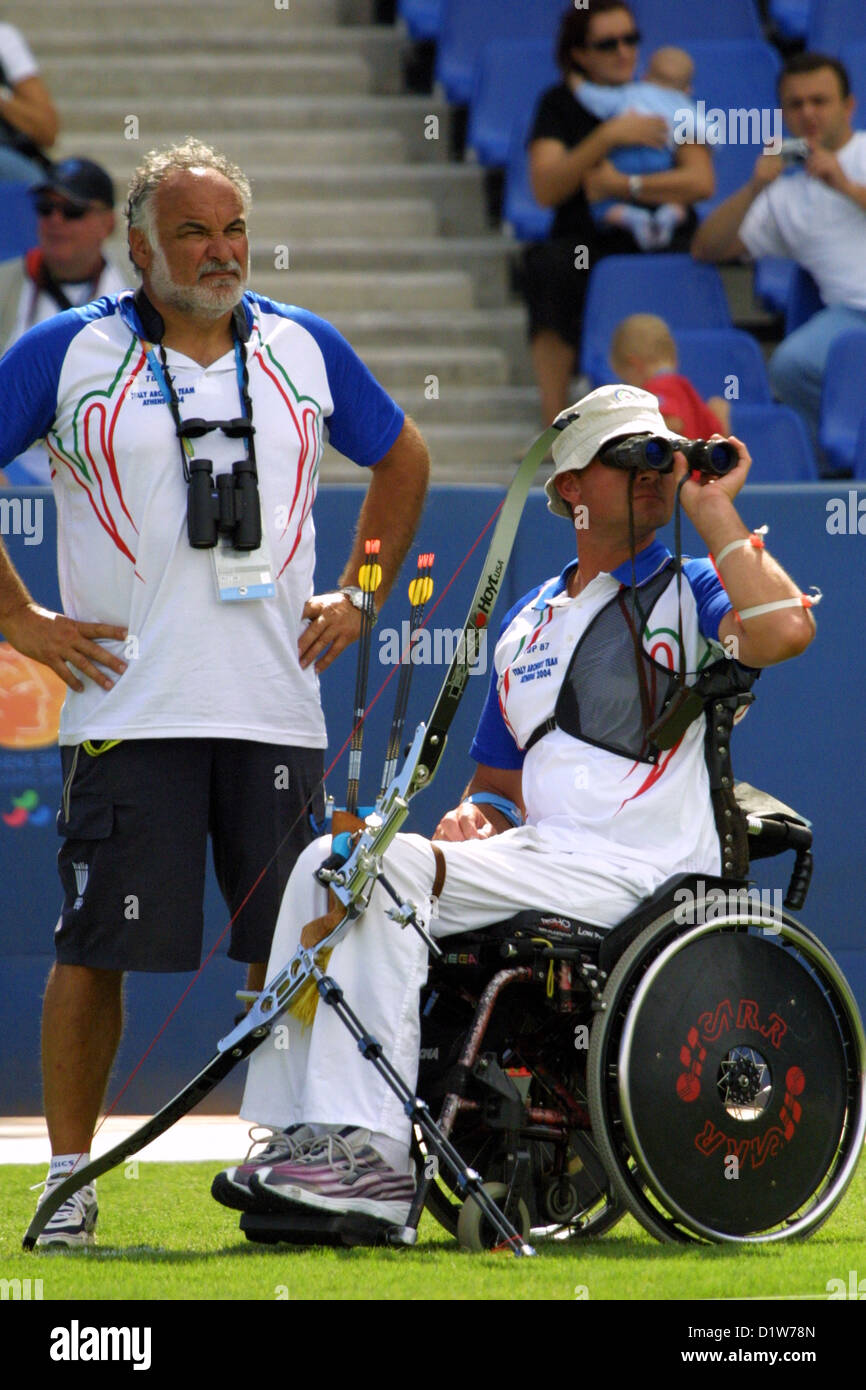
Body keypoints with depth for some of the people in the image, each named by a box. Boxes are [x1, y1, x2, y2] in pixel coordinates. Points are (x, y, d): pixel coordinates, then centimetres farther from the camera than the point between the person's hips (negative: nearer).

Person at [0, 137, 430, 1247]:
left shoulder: (304, 350, 11)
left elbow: (402, 459, 27)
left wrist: (358, 595, 17)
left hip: (276, 707, 3)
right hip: (127, 711, -3)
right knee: (95, 947, -4)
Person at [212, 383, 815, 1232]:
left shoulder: (693, 597, 2)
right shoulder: (528, 623, 23)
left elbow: (782, 629, -23)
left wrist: (711, 508, -12)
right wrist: (477, 813, 3)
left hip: (631, 875, -7)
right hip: (533, 855, 7)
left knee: (388, 868, -24)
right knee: (329, 860, -9)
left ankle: (374, 1157, -30)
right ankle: (302, 1137, -12)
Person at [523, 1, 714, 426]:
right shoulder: (561, 104, 9)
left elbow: (701, 182, -3)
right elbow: (546, 190, -6)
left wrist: (623, 185, -11)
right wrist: (609, 136, -14)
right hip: (587, 249, 0)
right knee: (547, 263, -34)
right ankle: (554, 423, -32)